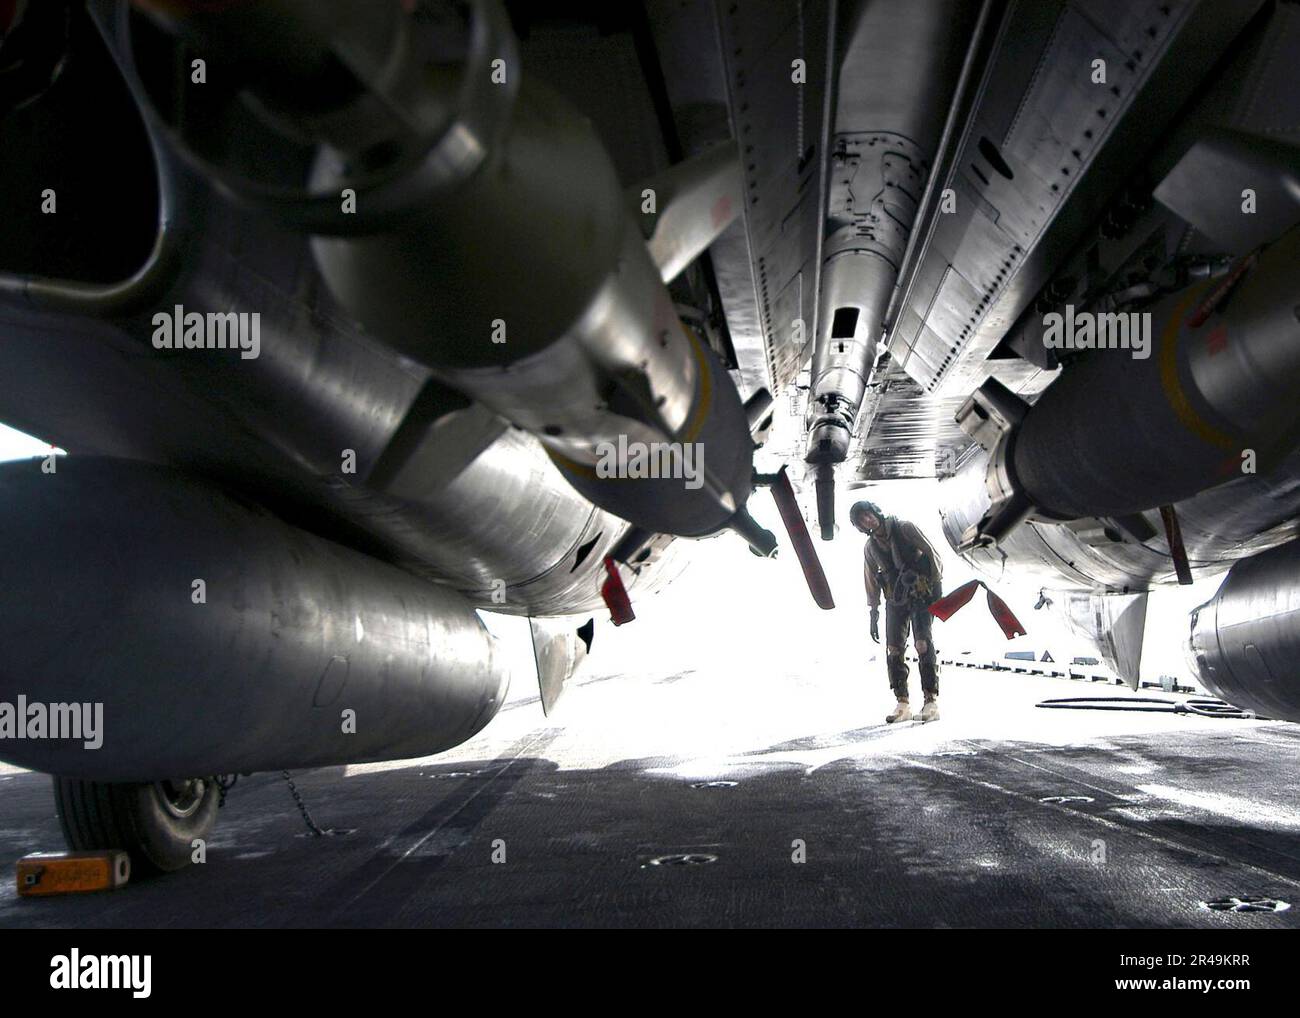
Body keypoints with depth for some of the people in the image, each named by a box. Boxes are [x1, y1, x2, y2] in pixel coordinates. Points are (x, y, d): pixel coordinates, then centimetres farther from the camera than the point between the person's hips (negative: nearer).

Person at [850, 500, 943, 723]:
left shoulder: (905, 529, -4)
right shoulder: (871, 547, 10)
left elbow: (931, 553, -6)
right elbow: (871, 582, 16)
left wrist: (937, 585, -12)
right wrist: (873, 615, 13)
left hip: (921, 594, -5)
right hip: (895, 600, 5)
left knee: (923, 643, -18)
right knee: (893, 649, -5)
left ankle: (932, 700, -16)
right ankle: (902, 703, 2)